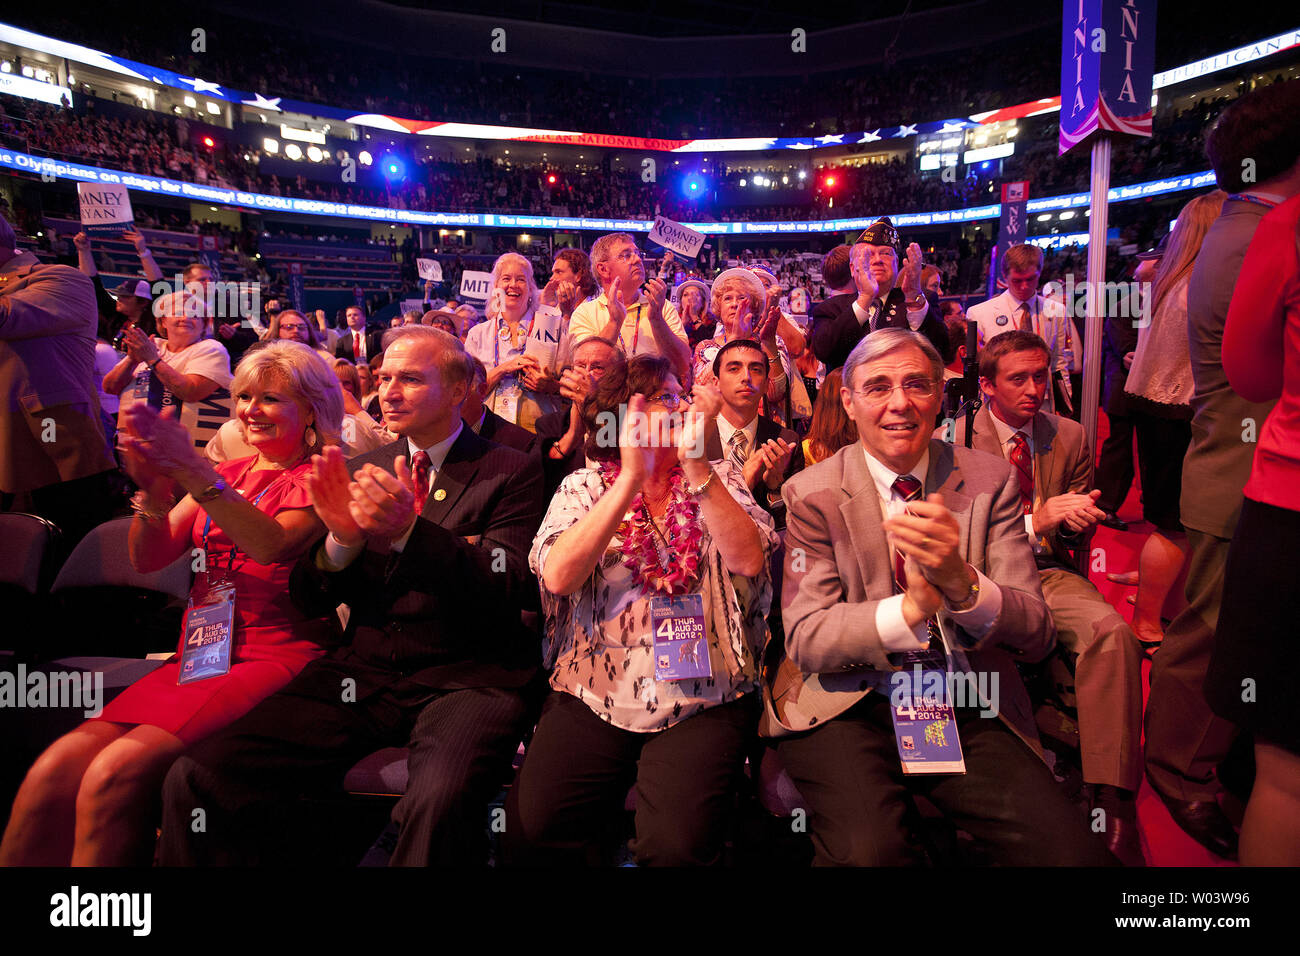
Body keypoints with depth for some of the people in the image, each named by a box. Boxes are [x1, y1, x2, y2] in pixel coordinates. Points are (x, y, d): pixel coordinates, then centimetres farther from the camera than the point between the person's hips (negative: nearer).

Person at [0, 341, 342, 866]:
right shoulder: (227, 474, 21)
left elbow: (270, 544, -17)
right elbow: (149, 559, 11)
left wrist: (196, 474, -26)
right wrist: (153, 489, -8)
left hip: (273, 657, -6)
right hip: (195, 656, 6)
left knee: (115, 774, -25)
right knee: (53, 773, -16)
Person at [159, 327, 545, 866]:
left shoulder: (512, 472, 2)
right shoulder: (363, 470, 16)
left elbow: (512, 593, -9)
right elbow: (308, 600, 13)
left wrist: (411, 531, -22)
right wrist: (343, 537, -10)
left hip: (469, 676, -4)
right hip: (361, 672, 4)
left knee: (440, 798, -36)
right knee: (196, 778, -16)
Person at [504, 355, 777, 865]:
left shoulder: (719, 479, 10)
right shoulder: (584, 487, 8)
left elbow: (749, 560, -9)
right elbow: (558, 575, -11)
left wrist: (696, 464, -16)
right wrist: (632, 477, -15)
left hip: (702, 700, 0)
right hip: (595, 694, 1)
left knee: (677, 842, -23)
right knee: (529, 827, -19)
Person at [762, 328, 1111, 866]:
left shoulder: (989, 482, 2)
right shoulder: (811, 494, -3)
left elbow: (1037, 636, -4)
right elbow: (806, 640, -10)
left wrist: (961, 581, -26)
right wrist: (913, 607, -27)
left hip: (968, 710, 3)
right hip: (850, 706, -2)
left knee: (1071, 850, -20)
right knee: (868, 851, -29)